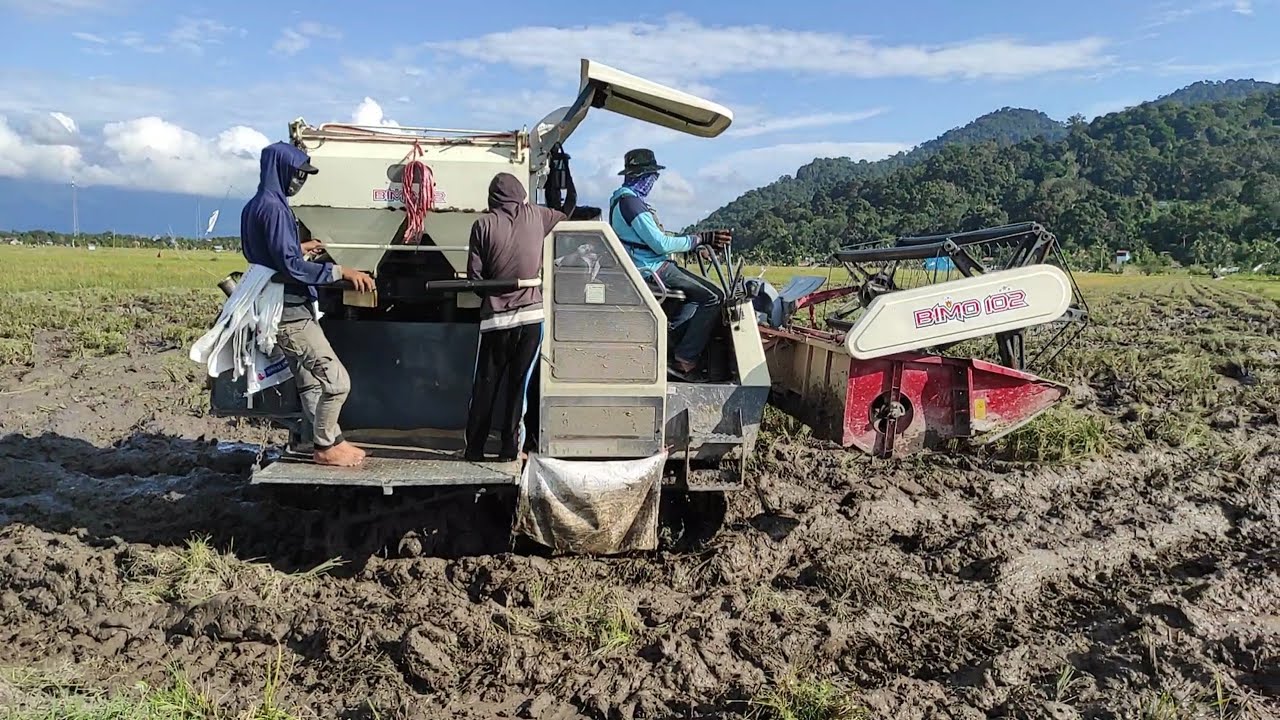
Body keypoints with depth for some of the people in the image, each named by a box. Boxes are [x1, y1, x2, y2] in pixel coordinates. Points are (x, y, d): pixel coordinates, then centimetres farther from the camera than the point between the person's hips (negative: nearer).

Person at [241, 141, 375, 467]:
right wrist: (340, 271, -22)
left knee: (310, 381, 14)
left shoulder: (254, 207, 14)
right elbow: (291, 266, -23)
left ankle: (331, 441, 20)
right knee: (336, 380, -7)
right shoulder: (273, 208, -17)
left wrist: (299, 248, 38)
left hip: (287, 310, 11)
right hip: (291, 312, -11)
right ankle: (325, 446, 5)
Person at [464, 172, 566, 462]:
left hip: (496, 315, -1)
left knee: (485, 384, 9)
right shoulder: (535, 215, 4)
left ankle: (475, 447, 15)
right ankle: (511, 447, 8)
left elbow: (474, 274, -3)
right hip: (533, 311, 1)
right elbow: (564, 219, 25)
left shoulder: (484, 224, -2)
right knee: (521, 382, 6)